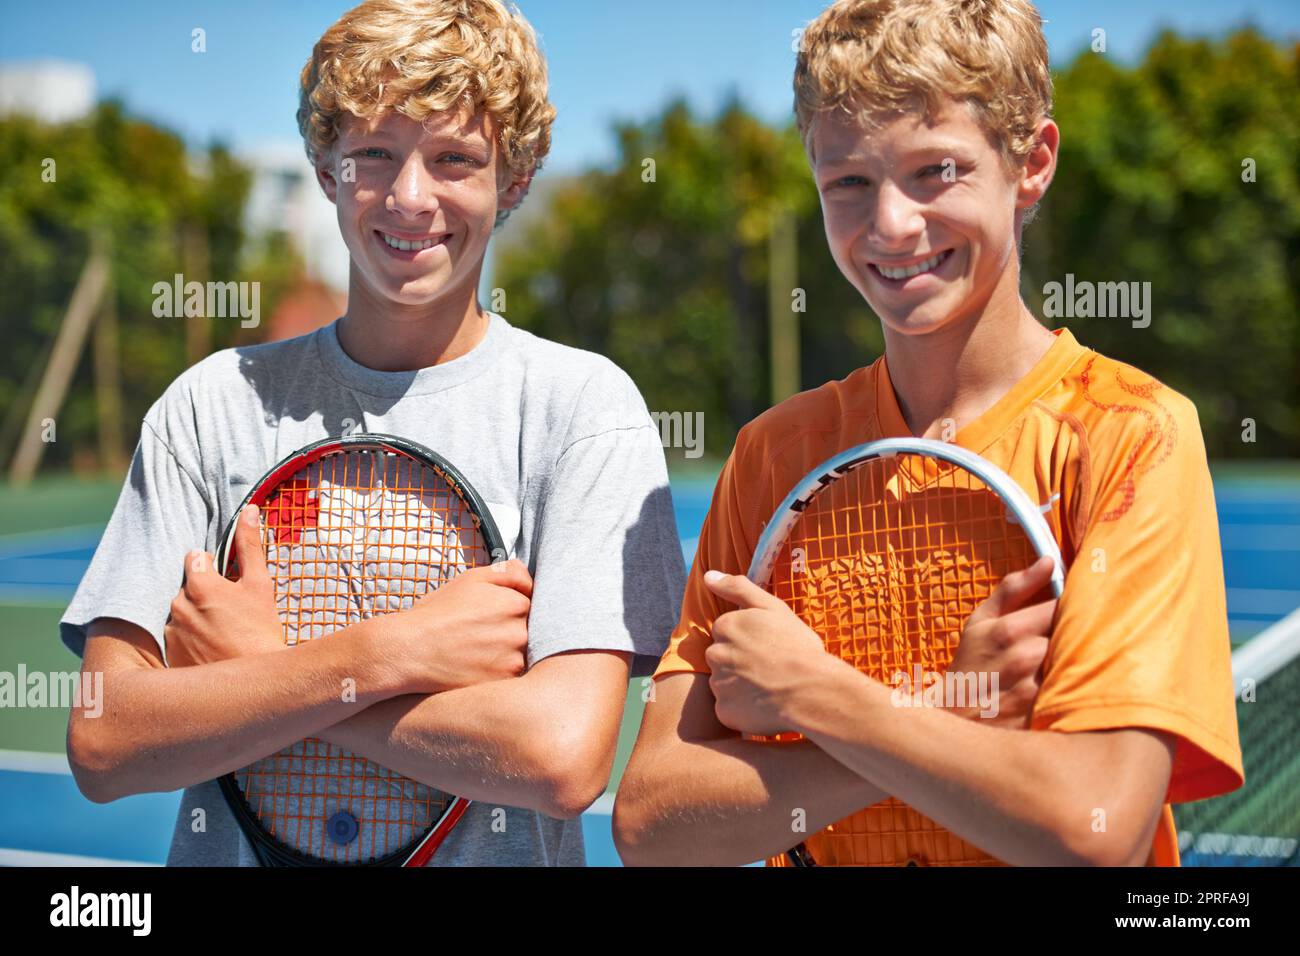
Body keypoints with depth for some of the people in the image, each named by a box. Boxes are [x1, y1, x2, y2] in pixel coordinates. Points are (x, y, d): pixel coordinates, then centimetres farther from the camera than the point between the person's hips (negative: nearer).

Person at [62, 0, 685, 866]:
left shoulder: (582, 403, -4)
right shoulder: (216, 402, 3)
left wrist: (254, 667, -8)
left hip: (493, 853, -1)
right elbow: (103, 747, -4)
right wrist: (389, 653, -13)